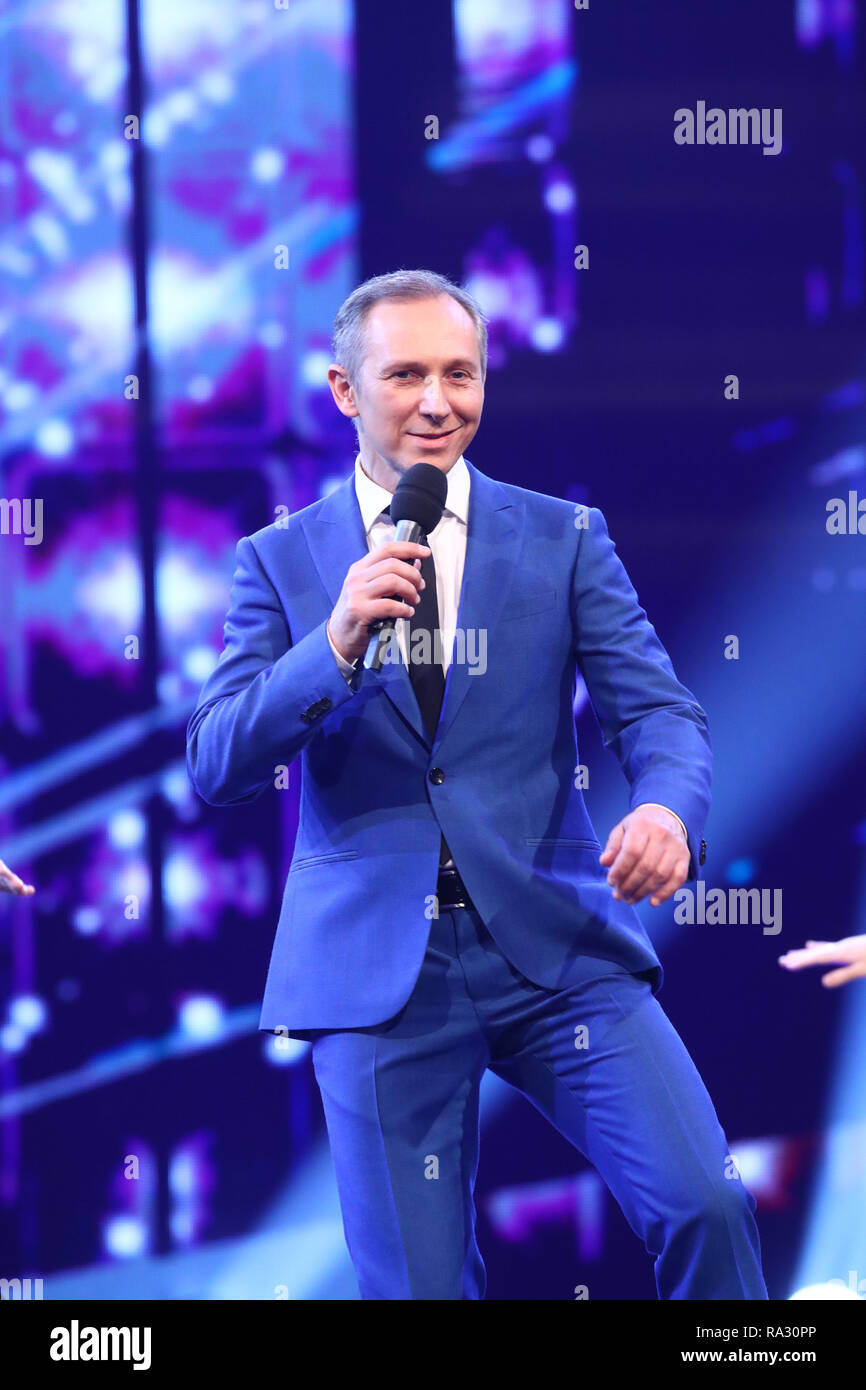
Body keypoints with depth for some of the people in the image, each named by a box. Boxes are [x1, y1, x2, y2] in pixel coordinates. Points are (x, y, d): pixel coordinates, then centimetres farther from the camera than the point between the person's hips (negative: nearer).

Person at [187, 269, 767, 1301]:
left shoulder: (564, 539, 9)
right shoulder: (280, 561, 8)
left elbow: (657, 709, 2)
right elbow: (214, 768, 0)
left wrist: (666, 807, -22)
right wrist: (336, 643, -17)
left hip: (553, 945, 0)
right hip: (379, 969, 0)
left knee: (705, 1206, -15)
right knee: (415, 1283, 1)